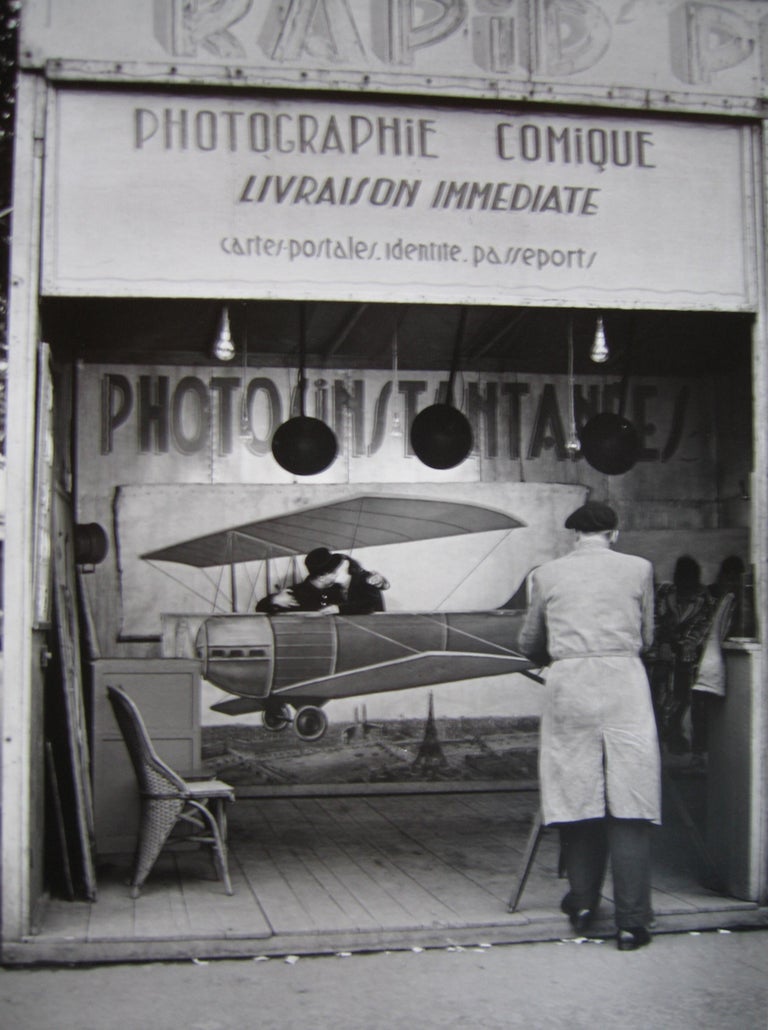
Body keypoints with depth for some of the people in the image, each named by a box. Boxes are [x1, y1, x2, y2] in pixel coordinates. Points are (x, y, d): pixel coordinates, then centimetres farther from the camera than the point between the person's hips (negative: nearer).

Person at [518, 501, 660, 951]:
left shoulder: (546, 574, 8)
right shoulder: (638, 568, 7)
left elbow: (529, 642, 17)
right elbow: (646, 638, 14)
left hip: (569, 686, 1)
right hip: (624, 685, -1)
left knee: (577, 796, 11)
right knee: (628, 804, -1)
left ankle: (583, 904, 18)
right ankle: (632, 921, -2)